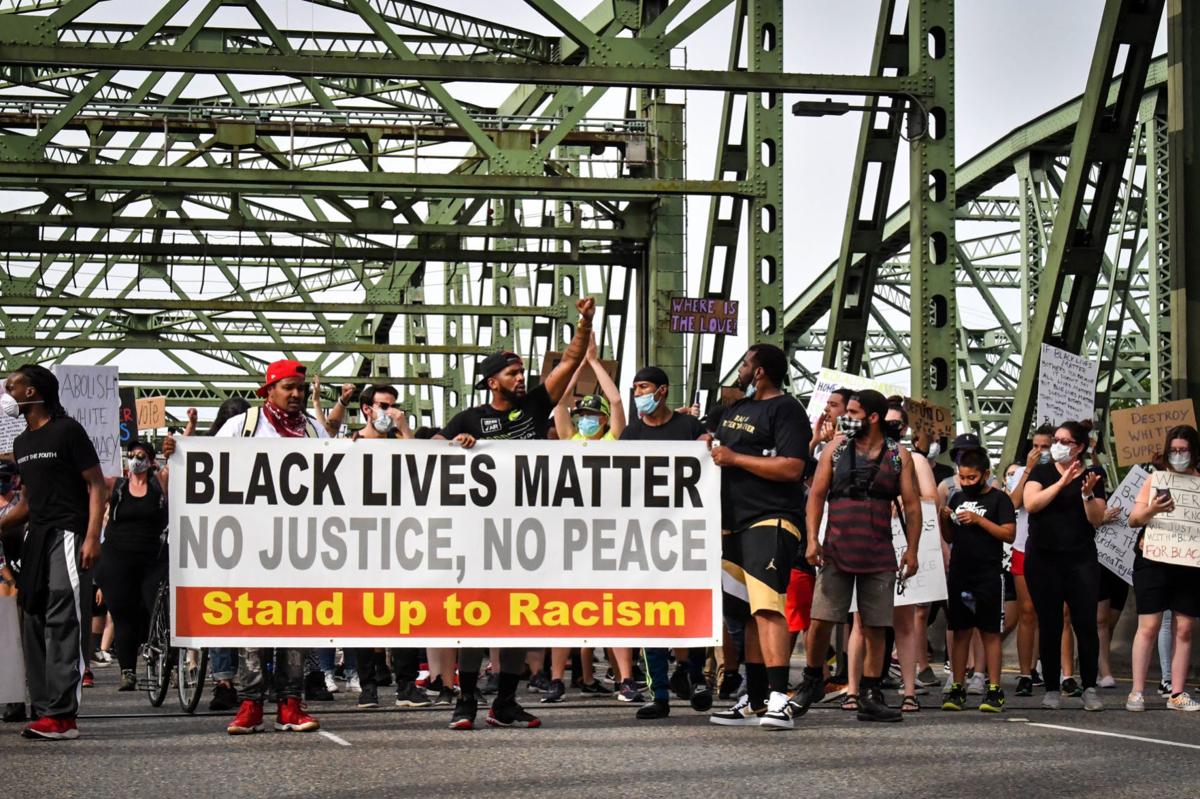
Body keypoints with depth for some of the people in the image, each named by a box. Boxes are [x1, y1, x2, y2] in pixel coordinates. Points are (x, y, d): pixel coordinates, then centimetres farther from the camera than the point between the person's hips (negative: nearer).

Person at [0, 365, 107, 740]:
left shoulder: (67, 431, -4)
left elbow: (96, 485, -7)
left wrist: (92, 537, -17)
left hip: (67, 536, -8)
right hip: (35, 539, 8)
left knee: (63, 623, -14)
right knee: (35, 624, 4)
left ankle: (62, 716, -18)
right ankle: (44, 710, 6)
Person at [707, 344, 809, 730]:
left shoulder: (786, 409, -7)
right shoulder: (735, 409, 22)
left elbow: (791, 468, -18)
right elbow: (719, 449, 37)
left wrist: (734, 458, -14)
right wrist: (710, 449, 12)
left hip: (771, 521, -9)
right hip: (735, 524, 9)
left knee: (768, 608, -19)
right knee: (749, 614, 10)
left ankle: (780, 700, -25)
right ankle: (755, 702, 14)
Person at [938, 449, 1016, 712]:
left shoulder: (998, 499, -2)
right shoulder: (957, 498, 14)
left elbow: (1009, 534, -10)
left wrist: (978, 519, -16)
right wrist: (943, 519, -1)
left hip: (988, 577, -5)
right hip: (959, 574, 5)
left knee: (990, 632, -2)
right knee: (960, 632, 7)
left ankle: (994, 690, -1)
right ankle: (957, 688, 10)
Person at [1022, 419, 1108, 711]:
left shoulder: (1092, 476, 7)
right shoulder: (1041, 472, 8)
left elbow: (1097, 520, -1)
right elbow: (1030, 503, -9)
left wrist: (1087, 493, -17)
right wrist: (1062, 482, -16)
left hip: (1080, 559, 0)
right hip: (1043, 558, 0)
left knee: (1086, 623, -5)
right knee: (1049, 625, 2)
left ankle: (1089, 688, 1)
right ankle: (1051, 689, 8)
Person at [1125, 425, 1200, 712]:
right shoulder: (1156, 480, 6)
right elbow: (1134, 519, 2)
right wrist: (1151, 510, -18)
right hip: (1154, 560, -1)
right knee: (1148, 626, -4)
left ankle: (1177, 693, 7)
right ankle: (1137, 692, -1)